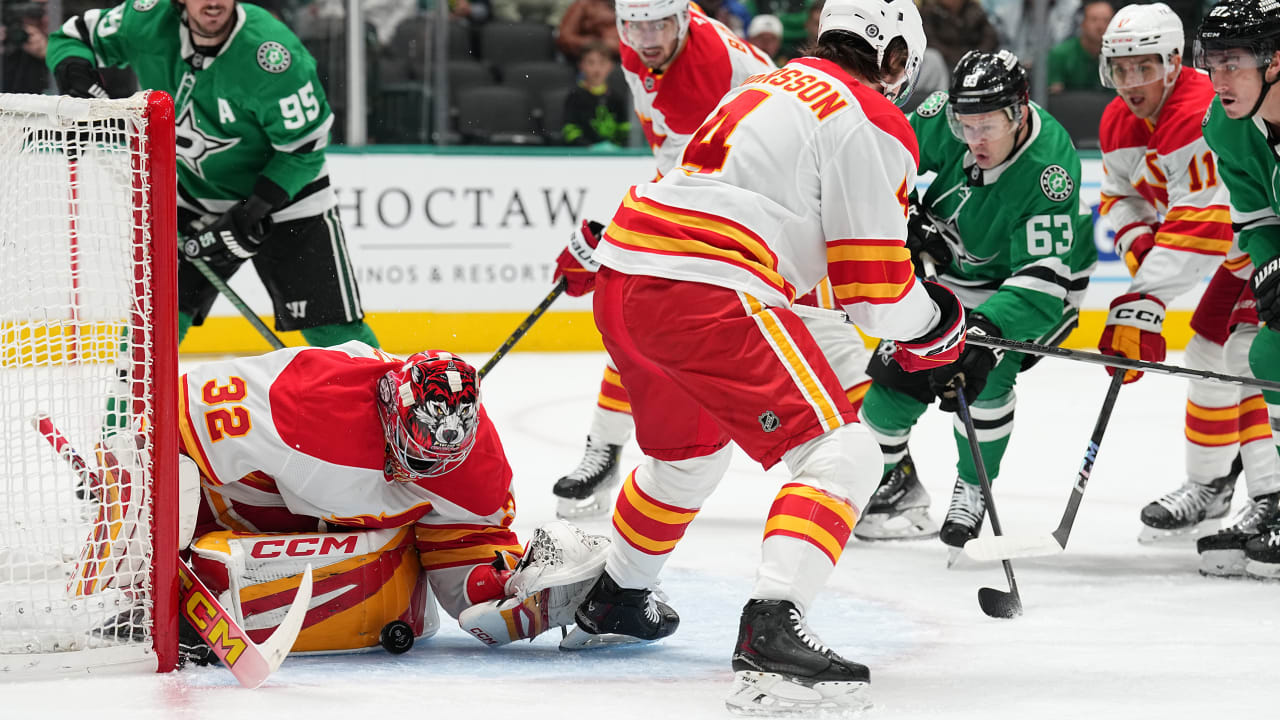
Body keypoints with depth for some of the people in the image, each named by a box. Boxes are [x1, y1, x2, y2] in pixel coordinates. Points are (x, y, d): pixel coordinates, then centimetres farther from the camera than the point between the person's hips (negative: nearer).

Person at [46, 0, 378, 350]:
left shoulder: (271, 53, -28)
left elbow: (303, 149, -19)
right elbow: (73, 36, 1)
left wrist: (252, 214, -24)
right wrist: (77, 80, -21)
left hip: (285, 193, -4)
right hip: (194, 197, 4)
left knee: (332, 329, -9)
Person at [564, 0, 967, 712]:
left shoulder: (769, 86, 24)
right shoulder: (876, 124, -2)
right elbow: (874, 290, -4)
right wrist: (936, 324, 16)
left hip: (622, 275, 9)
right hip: (704, 292, -9)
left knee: (689, 447, 34)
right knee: (841, 452, -10)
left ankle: (613, 598, 53)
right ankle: (770, 634, -28)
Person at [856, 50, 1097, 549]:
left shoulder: (1050, 173, -39)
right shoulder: (942, 117, -25)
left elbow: (1040, 283, -41)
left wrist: (989, 327, -54)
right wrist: (908, 222, -13)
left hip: (1036, 273, -5)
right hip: (949, 261, 5)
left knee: (986, 375, -23)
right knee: (899, 368, -3)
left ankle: (973, 492, 0)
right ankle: (887, 480, 22)